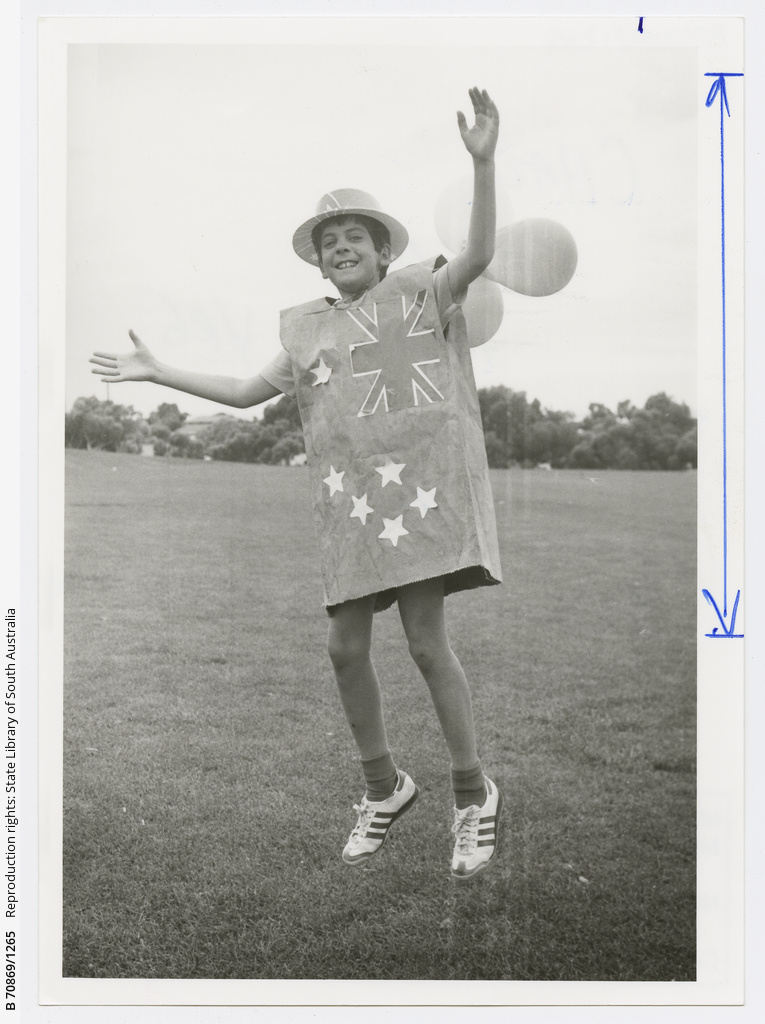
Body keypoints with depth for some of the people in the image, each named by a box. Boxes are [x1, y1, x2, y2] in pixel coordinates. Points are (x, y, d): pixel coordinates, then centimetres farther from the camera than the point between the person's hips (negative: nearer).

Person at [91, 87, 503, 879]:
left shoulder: (418, 292, 5)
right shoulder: (306, 328, 18)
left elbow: (478, 255, -12)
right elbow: (247, 393, 24)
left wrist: (482, 162, -24)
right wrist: (159, 374, 24)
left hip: (418, 482, -5)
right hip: (347, 498, 5)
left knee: (426, 640, -9)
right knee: (346, 647, 2)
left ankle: (473, 794, 9)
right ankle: (383, 786, 23)